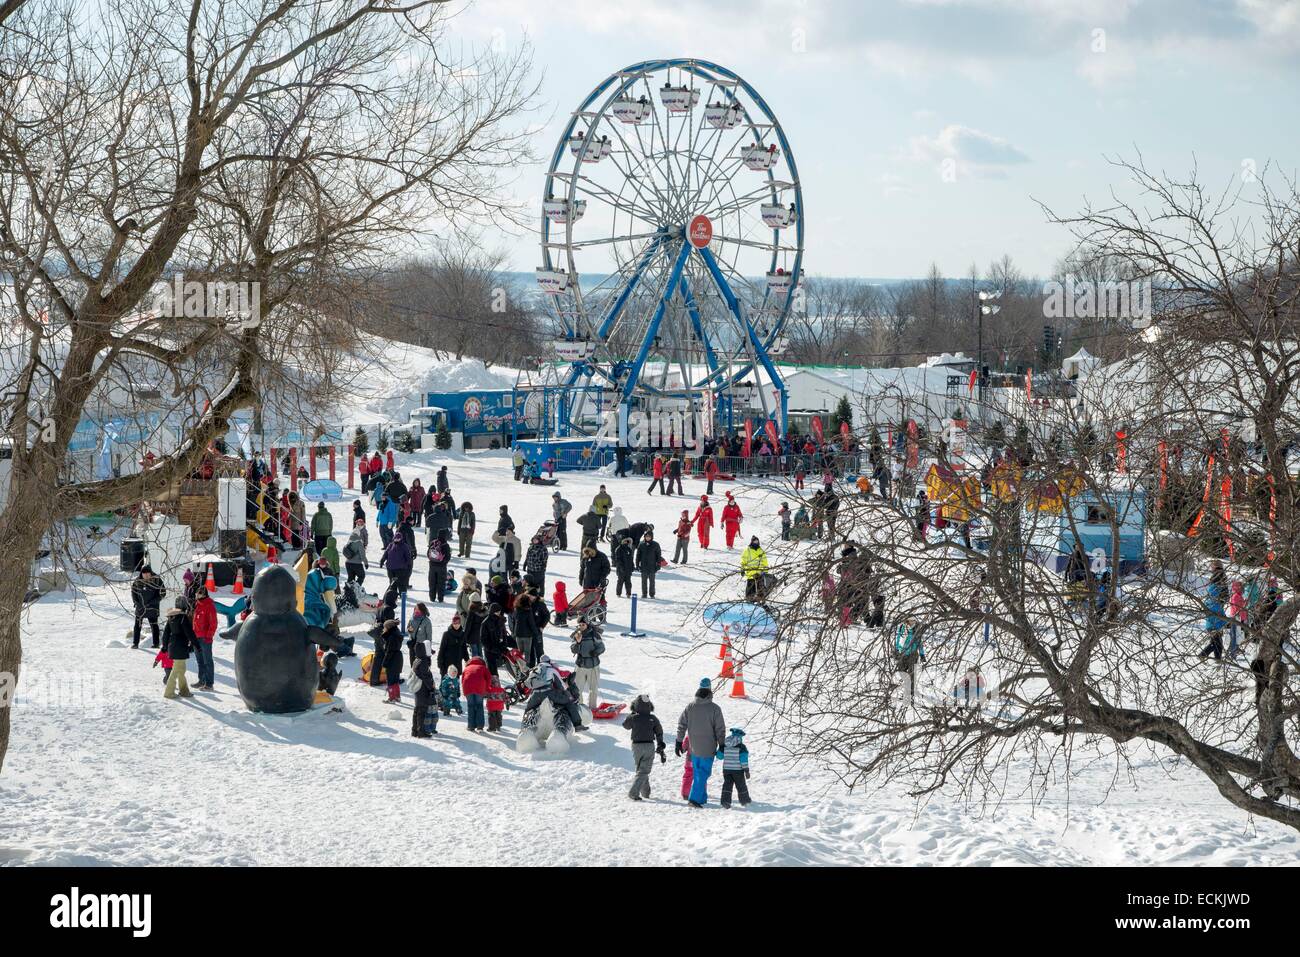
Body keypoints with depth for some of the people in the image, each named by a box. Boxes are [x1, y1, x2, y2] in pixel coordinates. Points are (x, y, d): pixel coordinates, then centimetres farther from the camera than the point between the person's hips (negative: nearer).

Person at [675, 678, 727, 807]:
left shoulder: (689, 707, -1)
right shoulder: (714, 708, -12)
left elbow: (681, 725, 4)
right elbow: (720, 729, -8)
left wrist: (679, 742, 12)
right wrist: (721, 745, 2)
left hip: (694, 748, 4)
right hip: (708, 748, -4)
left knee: (697, 773, 17)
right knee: (703, 774, 1)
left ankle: (702, 798, 24)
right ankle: (695, 798, -9)